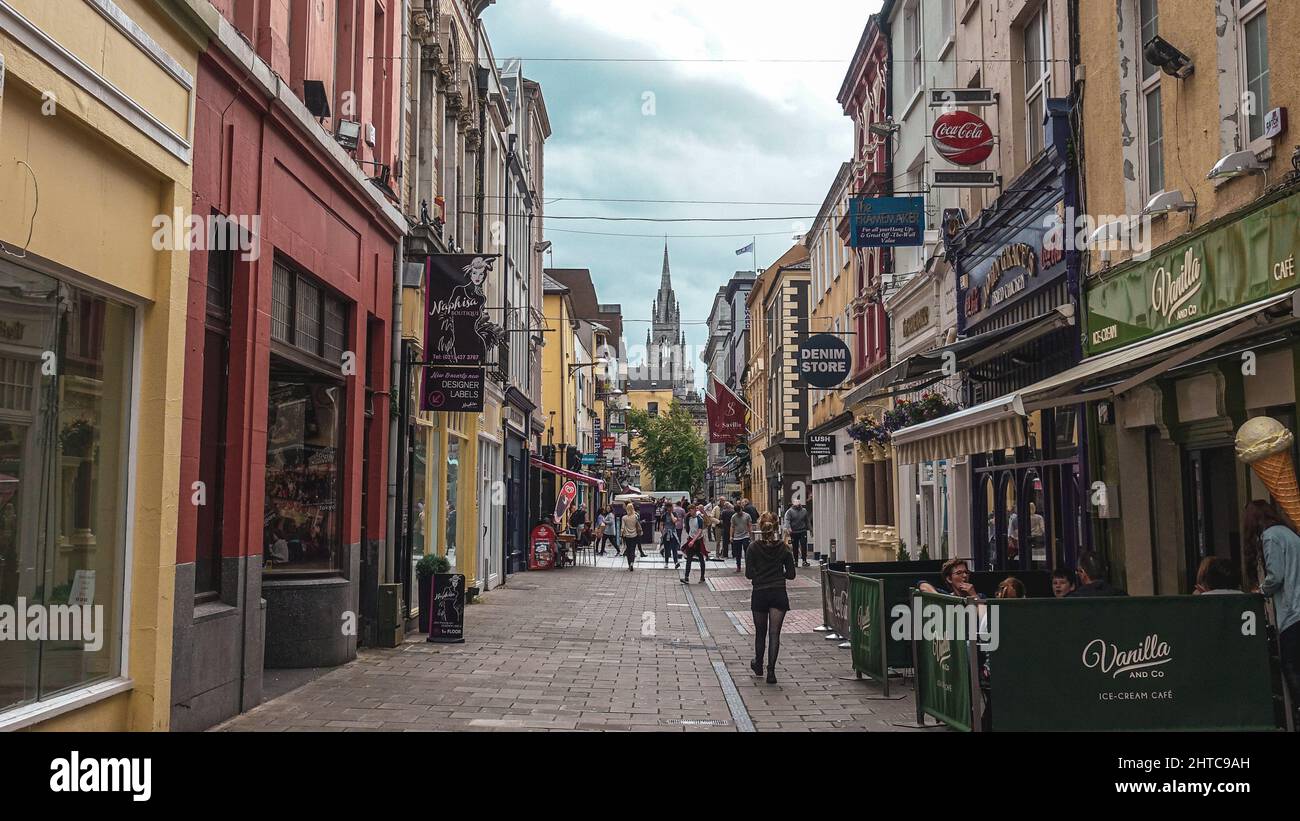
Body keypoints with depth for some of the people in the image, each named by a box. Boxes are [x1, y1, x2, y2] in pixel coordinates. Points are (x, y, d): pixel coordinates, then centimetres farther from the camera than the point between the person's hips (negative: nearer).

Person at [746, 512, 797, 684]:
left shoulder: (753, 548, -5)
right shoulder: (784, 548, -1)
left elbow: (749, 574, -7)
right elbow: (791, 574, 1)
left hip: (759, 594, 0)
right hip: (779, 594, 0)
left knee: (760, 632, 17)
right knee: (774, 633, 0)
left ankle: (758, 665, 34)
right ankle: (771, 670, -9)